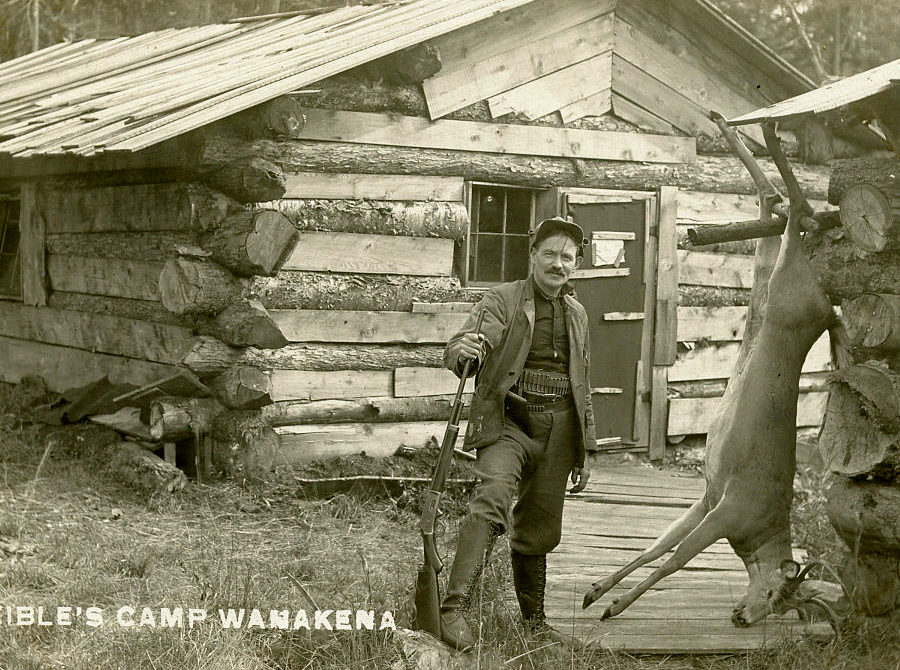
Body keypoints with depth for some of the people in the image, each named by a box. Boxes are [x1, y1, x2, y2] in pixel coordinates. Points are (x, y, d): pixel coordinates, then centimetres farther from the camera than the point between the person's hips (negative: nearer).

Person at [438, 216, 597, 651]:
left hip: (557, 430, 5)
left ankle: (533, 621, 27)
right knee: (492, 497, -28)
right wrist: (463, 350, -40)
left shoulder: (576, 314, 16)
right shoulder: (502, 300, -1)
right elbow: (456, 354, -15)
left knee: (540, 528, 11)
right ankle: (454, 609, -33)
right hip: (508, 422, -5)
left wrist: (584, 452, 21)